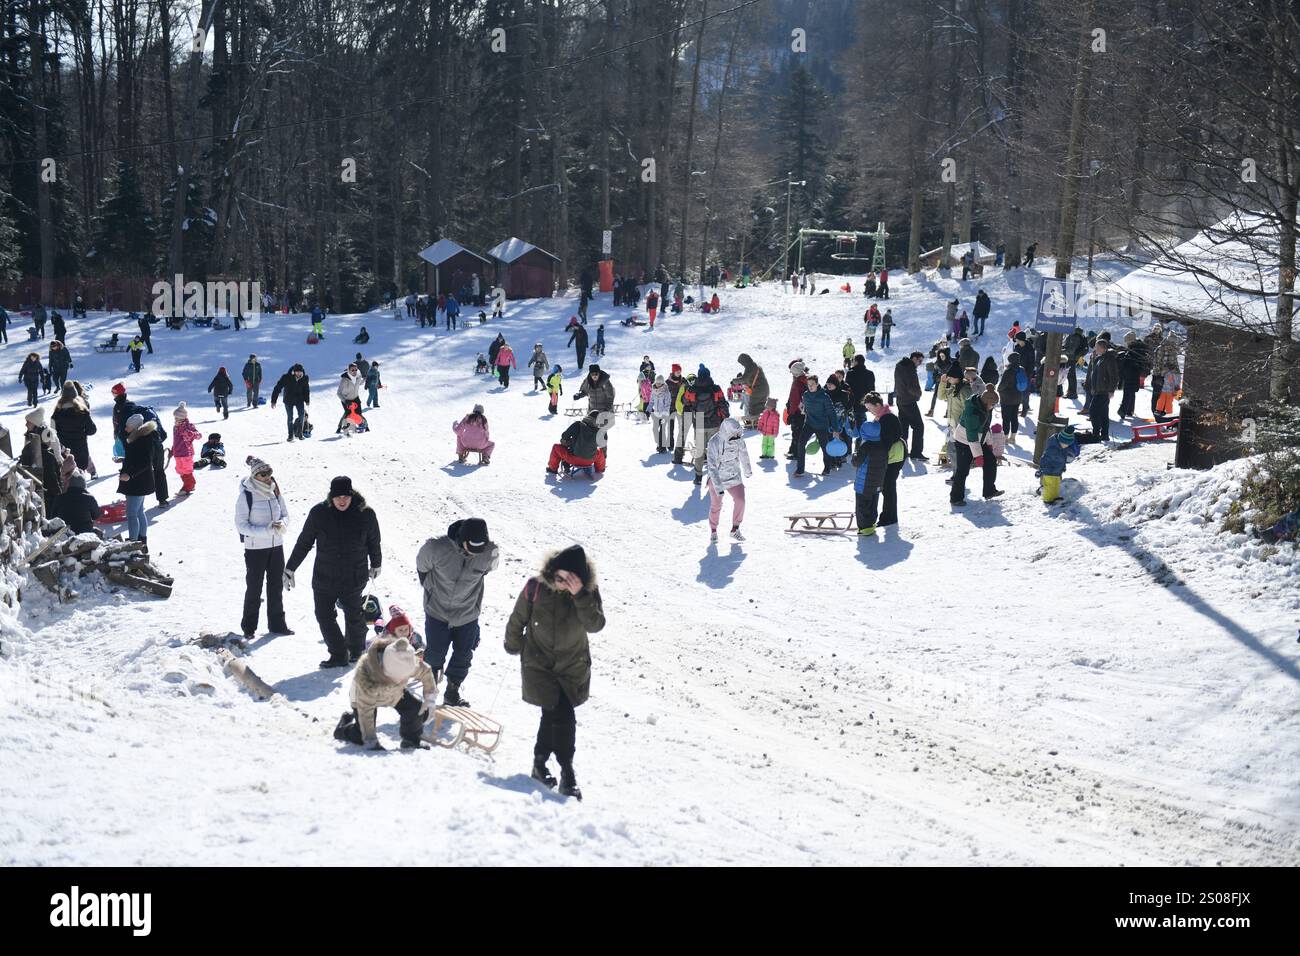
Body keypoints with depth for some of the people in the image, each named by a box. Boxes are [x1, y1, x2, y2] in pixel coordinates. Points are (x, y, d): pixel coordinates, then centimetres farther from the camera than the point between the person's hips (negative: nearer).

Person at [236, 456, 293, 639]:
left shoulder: (274, 492, 2)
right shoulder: (245, 495, -14)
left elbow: (285, 514, 11)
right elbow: (241, 525, -13)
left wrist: (282, 525, -12)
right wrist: (266, 530, -23)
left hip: (276, 546, 5)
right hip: (255, 548, -5)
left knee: (276, 586, 13)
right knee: (254, 588, 4)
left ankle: (277, 624, 25)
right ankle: (248, 627, 16)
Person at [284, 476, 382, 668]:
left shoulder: (365, 514, -10)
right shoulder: (319, 513, -10)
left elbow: (374, 543, 7)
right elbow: (304, 542, 0)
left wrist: (376, 566, 19)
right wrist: (289, 569, 4)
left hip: (354, 578, -1)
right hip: (324, 576, 1)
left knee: (353, 616, 11)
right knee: (324, 616, 3)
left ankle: (356, 652, 33)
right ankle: (338, 654, 15)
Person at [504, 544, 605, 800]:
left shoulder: (589, 593, -11)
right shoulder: (536, 588, -15)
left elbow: (595, 625, -25)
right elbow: (517, 620, 0)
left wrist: (579, 595, -34)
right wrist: (513, 647, 13)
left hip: (573, 666, 2)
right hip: (539, 663, -2)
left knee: (554, 716, 11)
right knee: (562, 716, -12)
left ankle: (540, 763, 32)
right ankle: (567, 773, -3)